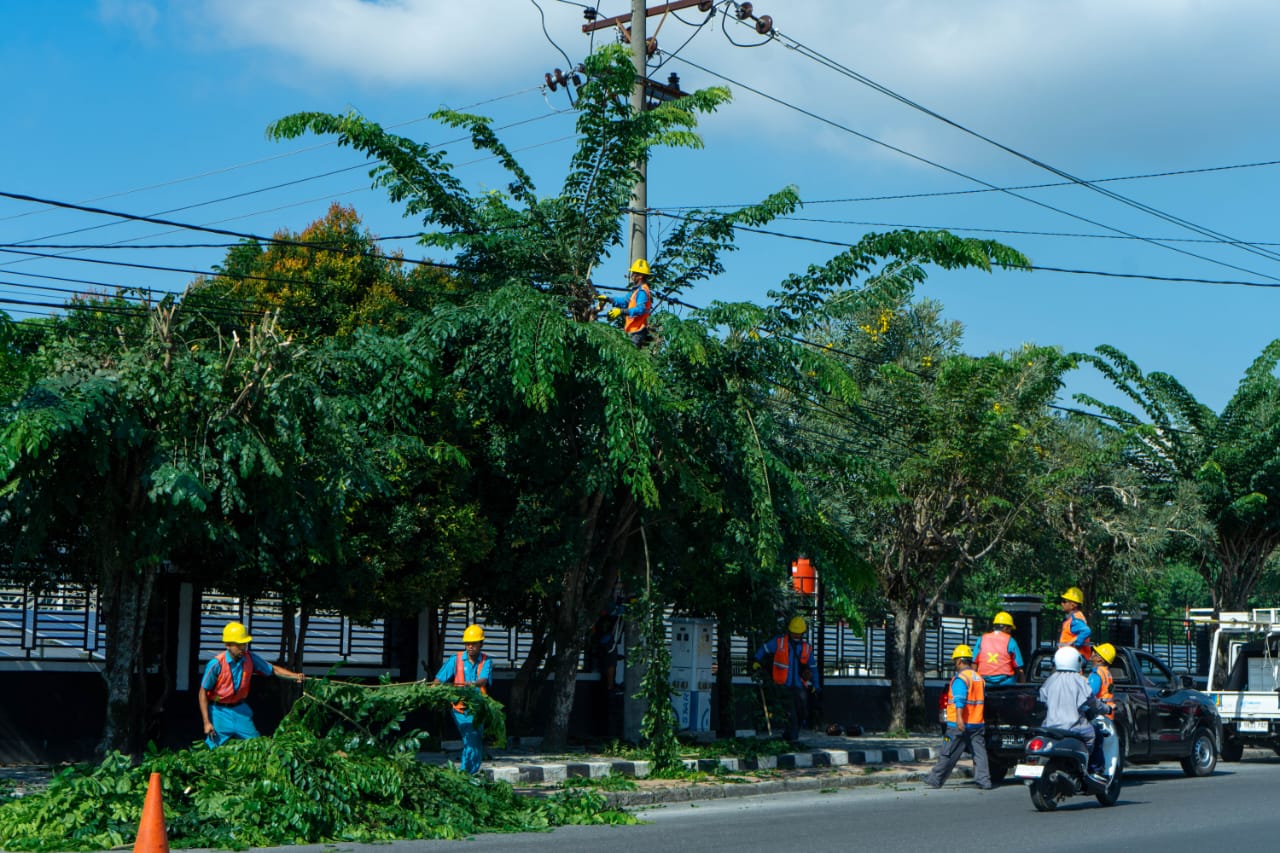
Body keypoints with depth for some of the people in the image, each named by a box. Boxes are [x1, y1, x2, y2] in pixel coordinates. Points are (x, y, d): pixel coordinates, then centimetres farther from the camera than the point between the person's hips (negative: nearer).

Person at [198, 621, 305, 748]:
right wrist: (206, 722, -16)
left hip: (240, 710, 4)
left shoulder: (251, 658, -10)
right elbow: (203, 692, -15)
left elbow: (273, 669, 2)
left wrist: (295, 676, -17)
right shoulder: (216, 664, -23)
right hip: (219, 711, -4)